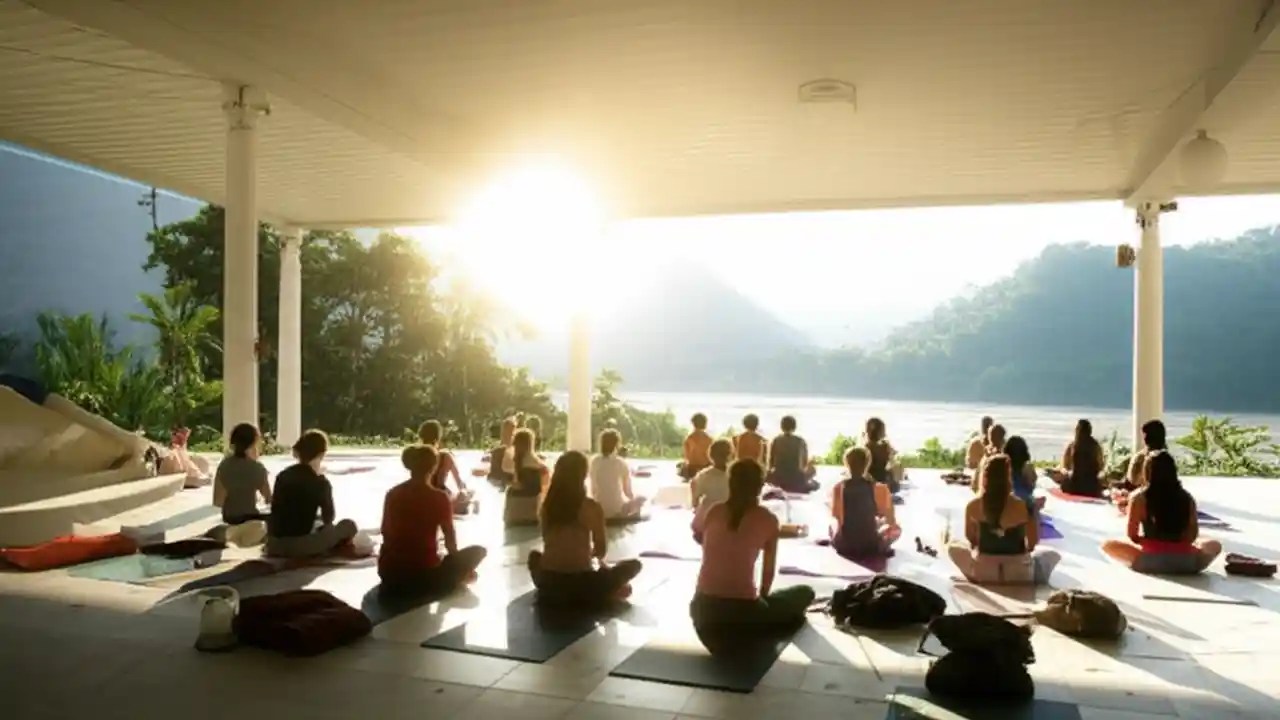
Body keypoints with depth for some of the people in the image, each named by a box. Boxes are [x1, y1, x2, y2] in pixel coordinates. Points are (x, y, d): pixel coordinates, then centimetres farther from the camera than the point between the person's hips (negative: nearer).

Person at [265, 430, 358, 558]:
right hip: (301, 546, -5)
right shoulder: (320, 482, -5)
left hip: (274, 546, 5)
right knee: (348, 525, 7)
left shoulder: (282, 475, 10)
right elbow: (328, 519, 10)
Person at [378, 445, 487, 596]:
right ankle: (445, 584, 5)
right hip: (424, 572, -5)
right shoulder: (440, 498, -7)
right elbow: (450, 541, -1)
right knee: (478, 551, 11)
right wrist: (455, 563, 19)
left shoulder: (393, 494, 5)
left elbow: (386, 534, 13)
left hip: (389, 573, 5)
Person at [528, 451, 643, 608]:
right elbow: (601, 551, -2)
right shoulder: (592, 507, -10)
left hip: (549, 581, 3)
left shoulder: (547, 506, 1)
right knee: (634, 565, 17)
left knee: (535, 555, 38)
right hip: (581, 582, -3)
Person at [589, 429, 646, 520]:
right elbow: (628, 492, -2)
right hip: (617, 510, -4)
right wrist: (635, 499, 20)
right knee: (640, 500, 24)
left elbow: (593, 491, 4)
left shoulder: (594, 462, 0)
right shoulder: (622, 463, -9)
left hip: (599, 510, 5)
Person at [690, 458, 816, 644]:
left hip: (704, 608, 6)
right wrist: (761, 597, 26)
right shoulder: (768, 519, -2)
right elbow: (769, 571, 5)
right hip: (741, 609, -6)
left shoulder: (714, 512, 7)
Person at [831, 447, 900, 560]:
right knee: (895, 528, 28)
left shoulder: (838, 488, -5)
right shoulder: (879, 488, -10)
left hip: (842, 546, 1)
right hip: (870, 546, -1)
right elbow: (891, 521, -2)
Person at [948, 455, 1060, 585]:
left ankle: (977, 579, 21)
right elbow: (1032, 544, -6)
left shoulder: (973, 506, -12)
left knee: (953, 547, 28)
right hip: (1018, 574, 0)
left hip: (982, 572, 0)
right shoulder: (1024, 507, -18)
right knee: (1052, 554, 27)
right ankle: (1032, 581, 20)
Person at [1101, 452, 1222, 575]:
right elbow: (1193, 536, 6)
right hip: (1184, 562, 2)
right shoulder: (1187, 498, 0)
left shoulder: (1139, 497, -8)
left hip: (1150, 560, -2)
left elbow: (1132, 536, -3)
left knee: (1108, 545, 20)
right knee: (1215, 545, 31)